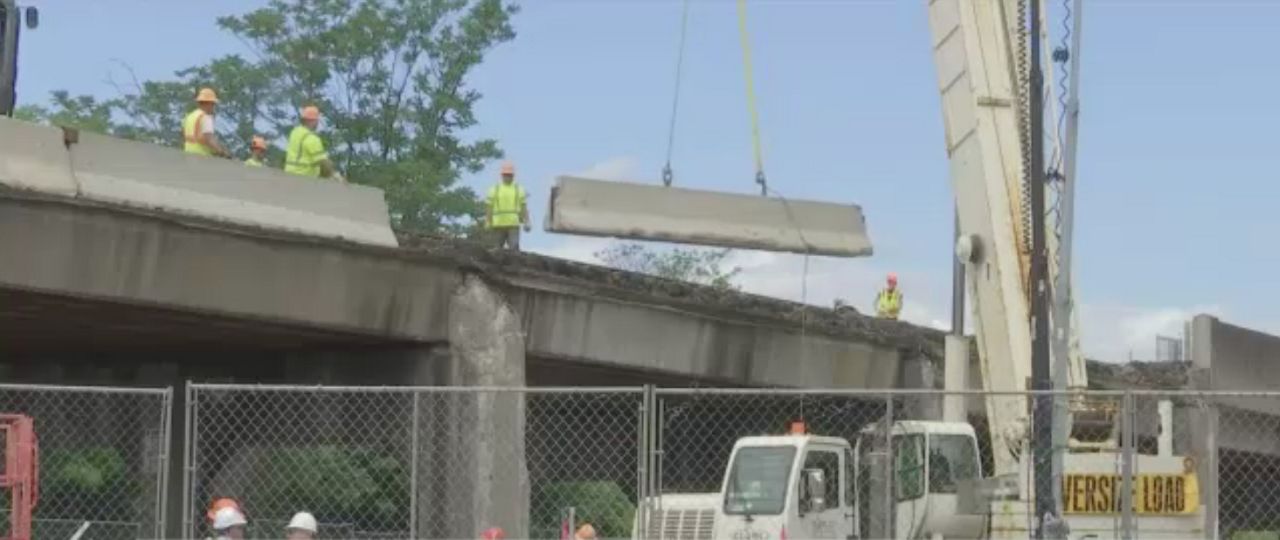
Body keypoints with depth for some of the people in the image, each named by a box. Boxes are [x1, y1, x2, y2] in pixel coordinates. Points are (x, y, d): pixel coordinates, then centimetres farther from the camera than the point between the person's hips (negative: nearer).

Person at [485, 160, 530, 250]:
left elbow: (524, 207, 5)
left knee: (514, 248, -15)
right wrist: (488, 224, -1)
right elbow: (489, 208, 5)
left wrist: (526, 223, -6)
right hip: (498, 225, 1)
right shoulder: (494, 190, 8)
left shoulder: (519, 190, 9)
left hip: (513, 225, -1)